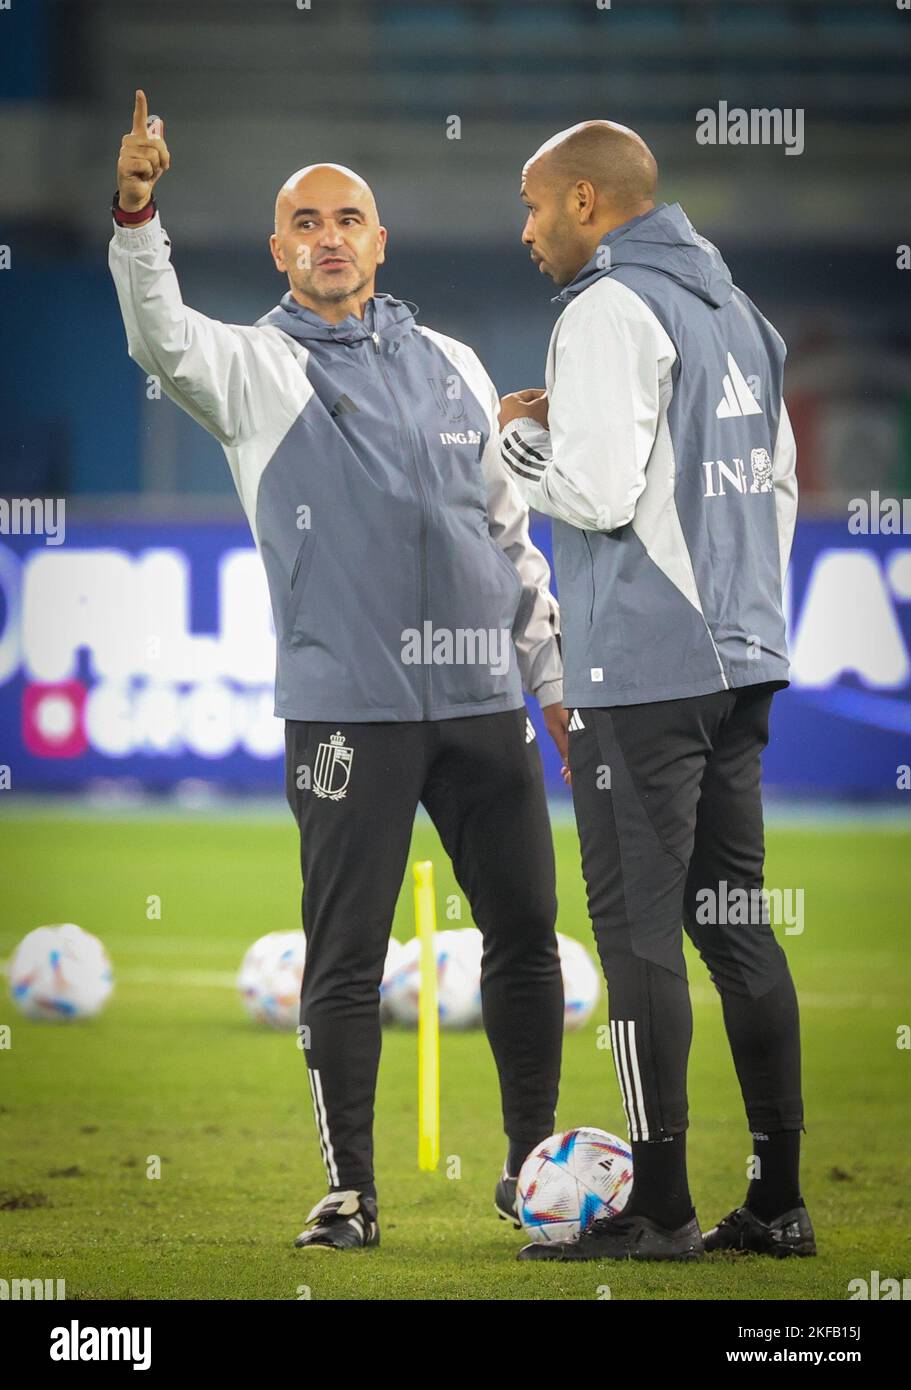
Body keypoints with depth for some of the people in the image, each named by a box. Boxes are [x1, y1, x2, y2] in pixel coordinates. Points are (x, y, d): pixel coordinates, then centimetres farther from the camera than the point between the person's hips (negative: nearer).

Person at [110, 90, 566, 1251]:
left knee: (524, 930, 8)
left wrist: (556, 678, 16)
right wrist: (136, 215, -35)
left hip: (483, 698, 4)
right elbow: (162, 340, -18)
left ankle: (532, 1164, 21)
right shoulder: (256, 367, 4)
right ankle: (349, 1191, 4)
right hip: (346, 707, -4)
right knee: (345, 956, -3)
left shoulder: (452, 366, 16)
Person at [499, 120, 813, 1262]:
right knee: (737, 925, 10)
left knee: (638, 932, -4)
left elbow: (598, 490, -19)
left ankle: (659, 1207, -3)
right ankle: (778, 1200, 10)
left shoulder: (610, 311, -11)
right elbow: (778, 481, 21)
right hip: (739, 665, 9)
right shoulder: (734, 310, 17)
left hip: (642, 674, -9)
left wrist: (519, 438, -1)